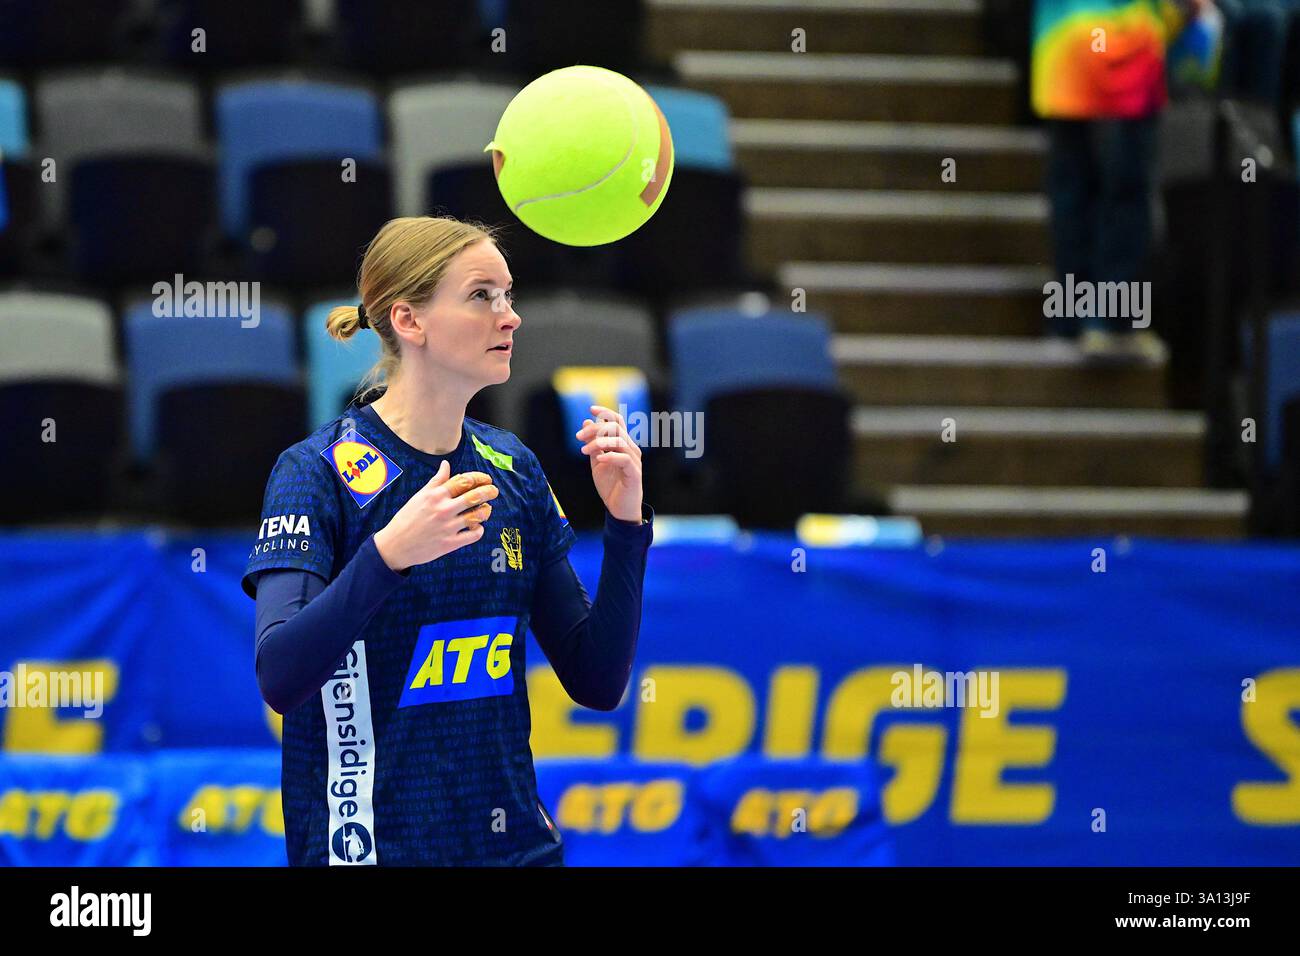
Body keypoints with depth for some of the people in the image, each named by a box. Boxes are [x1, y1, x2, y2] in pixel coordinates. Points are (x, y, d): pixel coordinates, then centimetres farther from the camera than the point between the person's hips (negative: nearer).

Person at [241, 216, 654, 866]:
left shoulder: (513, 469, 6)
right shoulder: (317, 471, -10)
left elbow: (597, 683, 5)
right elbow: (279, 678, -23)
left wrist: (626, 526, -6)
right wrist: (387, 555, -35)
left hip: (514, 839, 5)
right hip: (371, 845, -5)